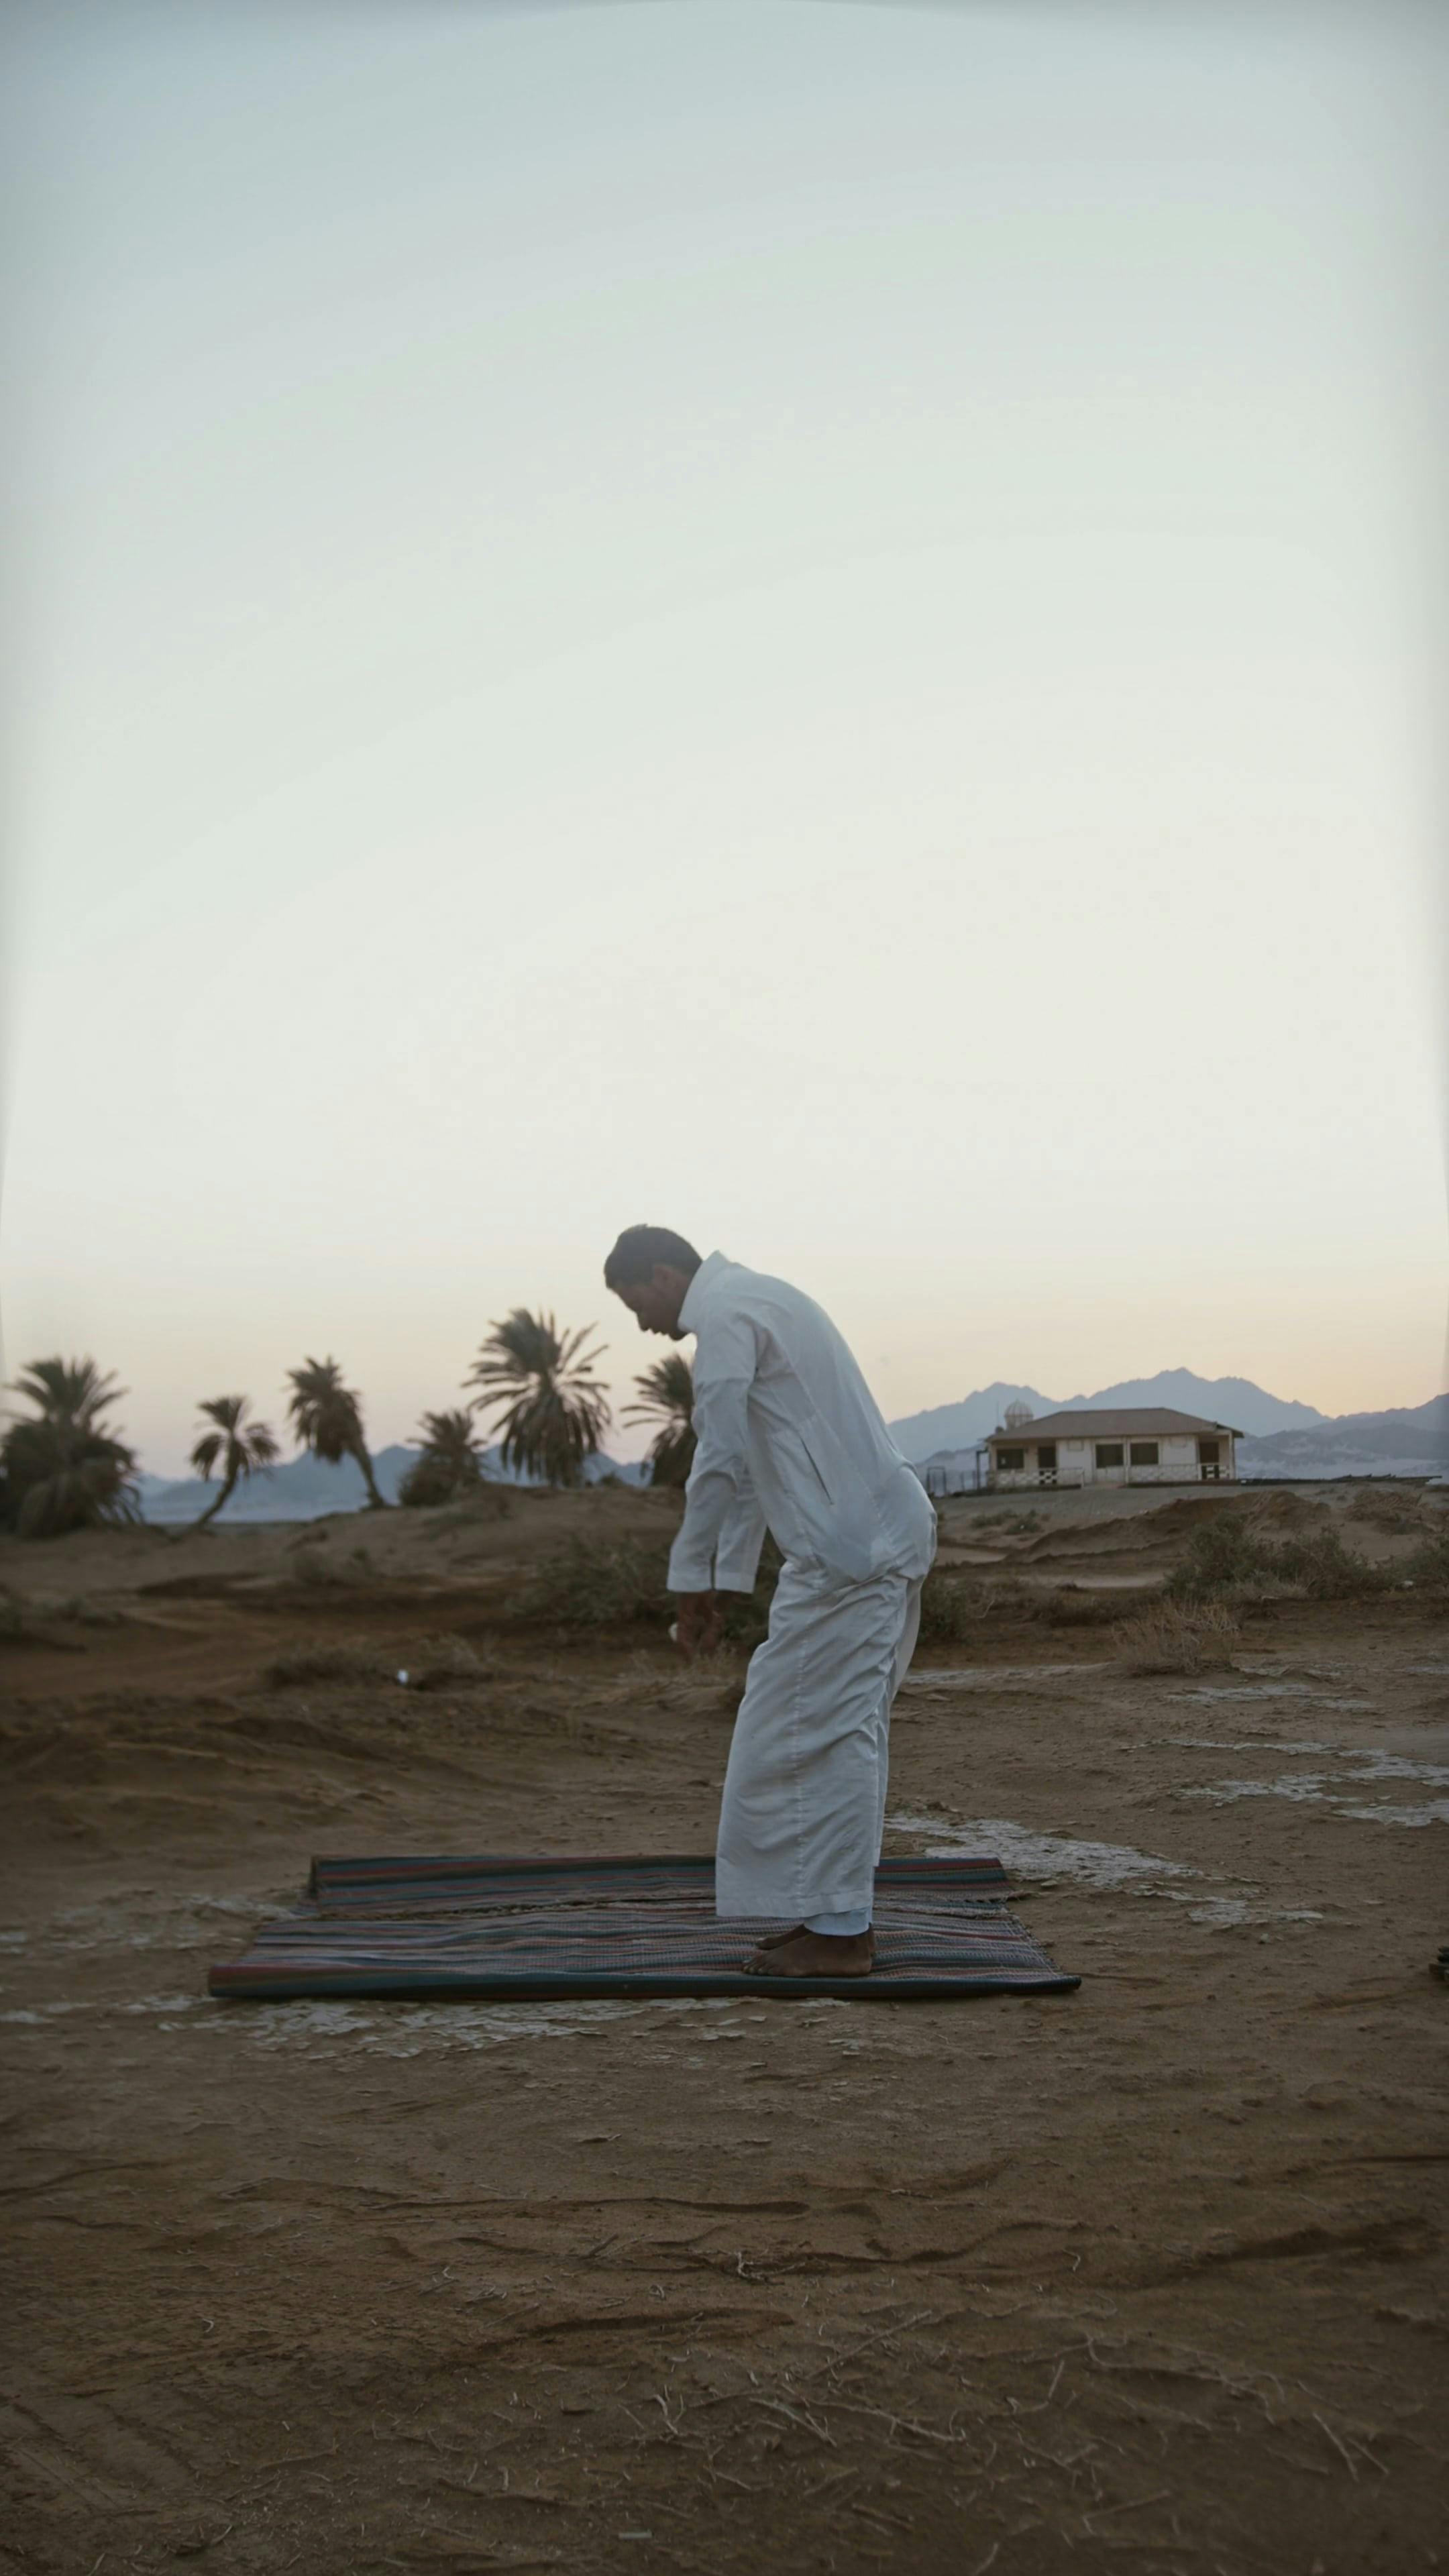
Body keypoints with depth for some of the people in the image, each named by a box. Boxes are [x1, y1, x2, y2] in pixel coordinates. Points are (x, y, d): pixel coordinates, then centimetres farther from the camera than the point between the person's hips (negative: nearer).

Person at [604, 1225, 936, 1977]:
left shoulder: (728, 1316, -10)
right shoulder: (758, 1302, 22)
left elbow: (719, 1460, -15)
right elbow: (752, 1462, 25)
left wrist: (691, 1578, -6)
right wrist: (725, 1579, 24)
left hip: (847, 1549, -10)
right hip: (884, 1539, 10)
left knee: (812, 1732, -4)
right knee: (843, 1731, 14)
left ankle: (837, 1931, 2)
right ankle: (838, 1916, 21)